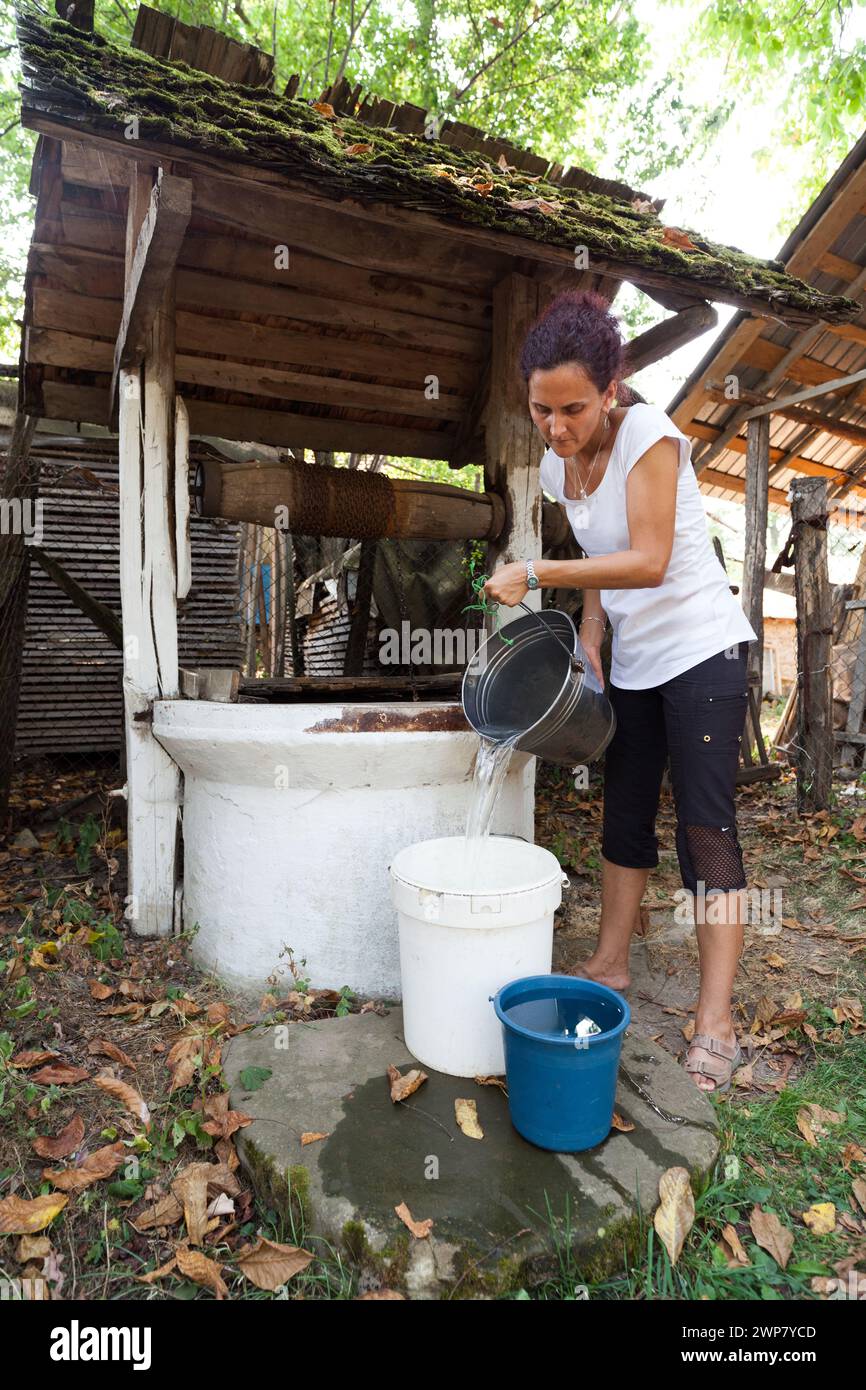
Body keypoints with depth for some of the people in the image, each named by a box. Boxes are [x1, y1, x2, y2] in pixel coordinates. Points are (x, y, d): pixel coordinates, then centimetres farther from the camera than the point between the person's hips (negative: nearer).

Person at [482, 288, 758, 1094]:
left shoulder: (647, 435, -16)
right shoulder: (557, 465, 4)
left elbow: (649, 561, -24)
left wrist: (534, 573, -26)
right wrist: (588, 645, 1)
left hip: (699, 649, -7)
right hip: (632, 662, 7)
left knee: (706, 828, -7)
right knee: (624, 816, 13)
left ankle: (715, 1021, 1)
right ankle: (609, 963, 28)